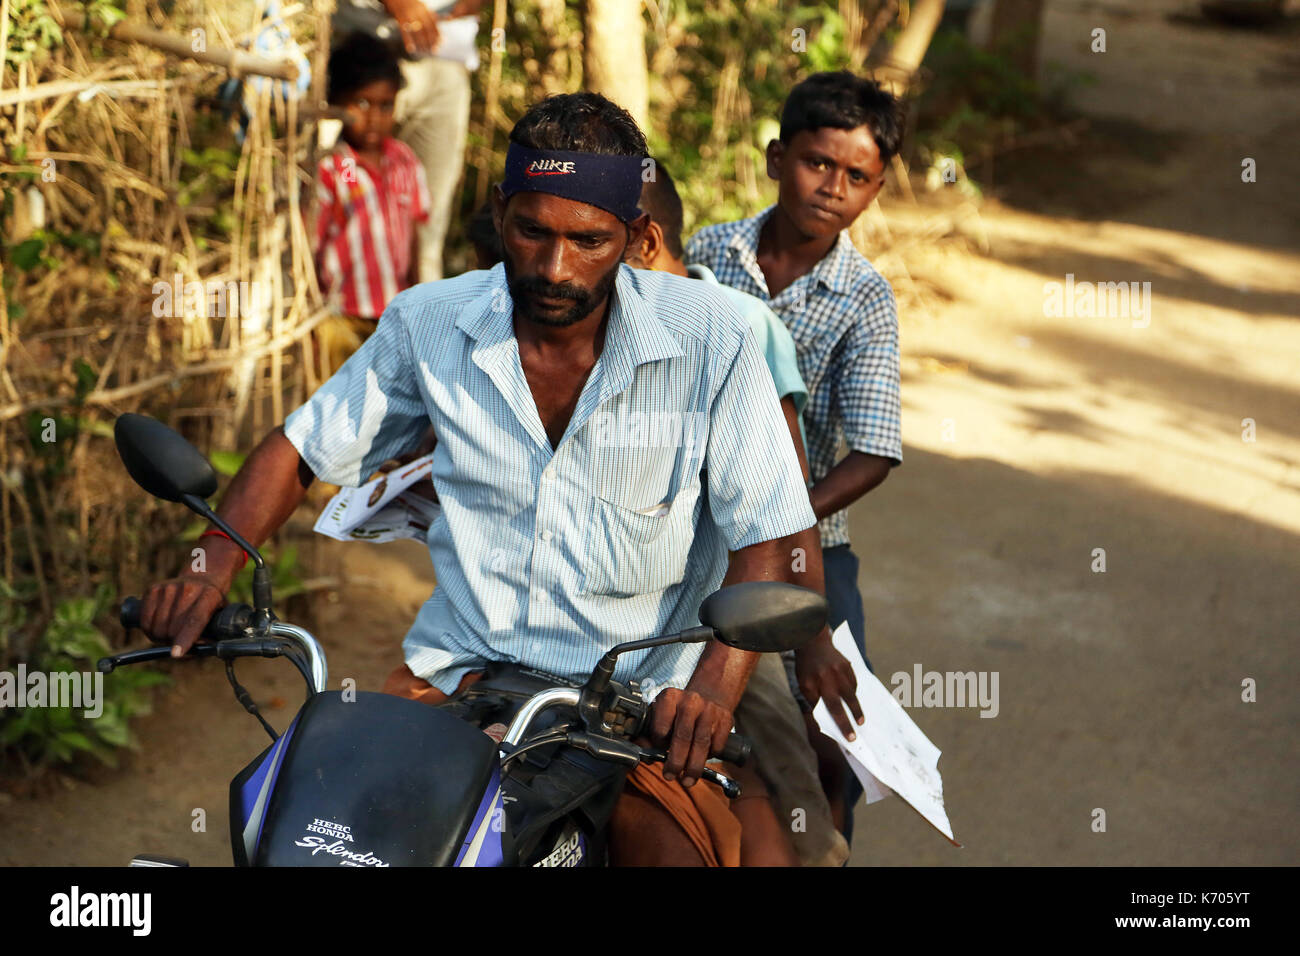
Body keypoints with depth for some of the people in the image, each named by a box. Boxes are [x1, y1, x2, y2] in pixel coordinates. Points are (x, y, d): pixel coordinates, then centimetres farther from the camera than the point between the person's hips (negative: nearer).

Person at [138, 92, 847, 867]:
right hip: (460, 667, 3)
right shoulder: (429, 324, 2)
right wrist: (211, 572, -5)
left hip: (641, 694, -2)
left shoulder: (709, 340, -8)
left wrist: (715, 688, -26)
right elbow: (303, 448, 13)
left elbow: (776, 539, -9)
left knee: (683, 850, -28)